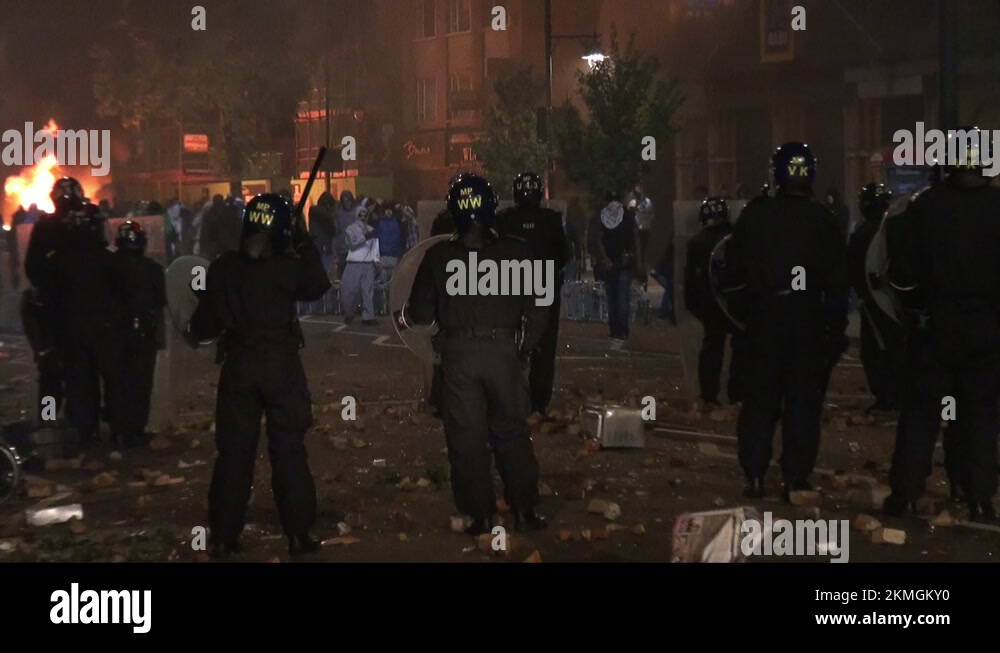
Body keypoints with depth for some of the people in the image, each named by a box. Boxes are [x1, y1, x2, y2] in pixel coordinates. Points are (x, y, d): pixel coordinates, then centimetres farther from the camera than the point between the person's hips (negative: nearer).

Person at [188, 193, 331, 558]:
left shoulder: (223, 269, -4)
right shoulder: (289, 267, -11)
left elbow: (205, 323, 2)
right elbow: (318, 287, 10)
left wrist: (195, 332, 25)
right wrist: (305, 247, 18)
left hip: (238, 366, 2)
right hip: (282, 366, -2)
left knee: (234, 452, 10)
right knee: (289, 451, 6)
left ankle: (223, 537, 13)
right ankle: (298, 534, 8)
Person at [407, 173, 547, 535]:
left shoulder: (438, 257, -1)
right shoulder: (515, 252, 0)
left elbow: (421, 314, 3)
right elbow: (536, 310, 1)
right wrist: (524, 348, 16)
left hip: (458, 355, -1)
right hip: (503, 351, 1)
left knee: (466, 437, 7)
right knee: (512, 434, 12)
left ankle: (481, 515, 11)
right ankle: (524, 511, 15)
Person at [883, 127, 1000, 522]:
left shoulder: (925, 205, -8)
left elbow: (903, 271, -6)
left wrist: (914, 308, 10)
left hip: (935, 325, 0)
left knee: (920, 411, 8)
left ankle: (904, 495, 8)